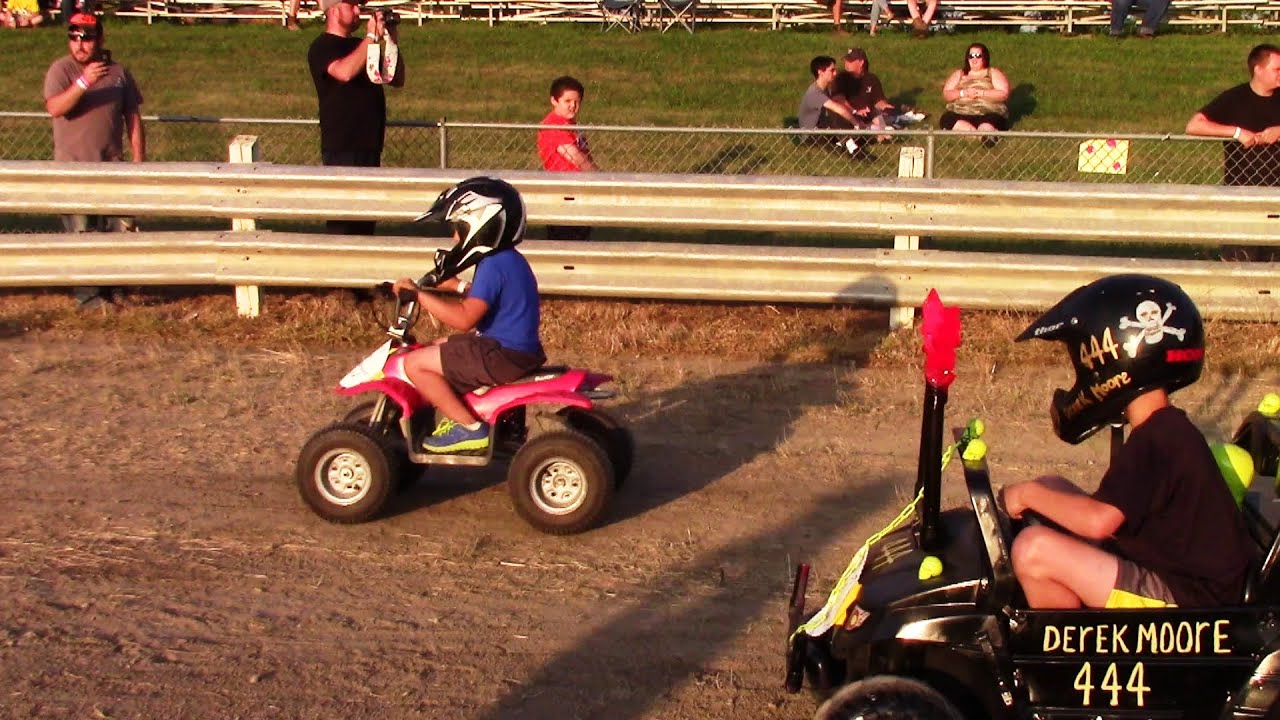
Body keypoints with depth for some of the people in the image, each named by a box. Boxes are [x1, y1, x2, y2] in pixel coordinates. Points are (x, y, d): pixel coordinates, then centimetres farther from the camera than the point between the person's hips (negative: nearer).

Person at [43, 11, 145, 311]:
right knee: (81, 234, 0)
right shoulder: (61, 69, -5)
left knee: (123, 228, 5)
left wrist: (138, 158, 3)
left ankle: (108, 285, 21)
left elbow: (132, 117, 8)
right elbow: (54, 108, -21)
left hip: (112, 164, 3)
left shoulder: (118, 72, 4)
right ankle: (88, 296, 8)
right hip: (74, 166, -3)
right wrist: (84, 82, -32)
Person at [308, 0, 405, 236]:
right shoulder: (322, 47, -6)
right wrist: (372, 36, -20)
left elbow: (397, 80, 15)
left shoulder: (359, 46, 17)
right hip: (342, 148, -8)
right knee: (344, 219, -8)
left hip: (370, 144, 8)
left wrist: (392, 43, 0)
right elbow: (345, 72, -28)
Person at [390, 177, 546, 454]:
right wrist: (457, 286, 23)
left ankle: (469, 427, -9)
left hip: (502, 356, -11)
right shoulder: (511, 260, 12)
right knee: (438, 348, 26)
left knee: (415, 363, -10)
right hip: (520, 348, 11)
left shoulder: (493, 266, -19)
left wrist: (420, 294, -21)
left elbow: (464, 319, -27)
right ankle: (466, 412, 21)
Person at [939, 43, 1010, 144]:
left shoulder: (994, 73, 11)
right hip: (960, 114, 3)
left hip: (989, 114, -3)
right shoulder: (959, 74, 19)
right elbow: (946, 94, 10)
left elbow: (1003, 94, -3)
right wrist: (963, 93, -10)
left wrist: (980, 93, -13)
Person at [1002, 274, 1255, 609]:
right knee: (1051, 488, 13)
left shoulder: (1157, 440, -21)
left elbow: (1098, 521, -30)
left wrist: (1030, 494, -15)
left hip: (1186, 598, -11)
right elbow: (1110, 515, 13)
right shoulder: (1169, 429, 11)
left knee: (1033, 548, -22)